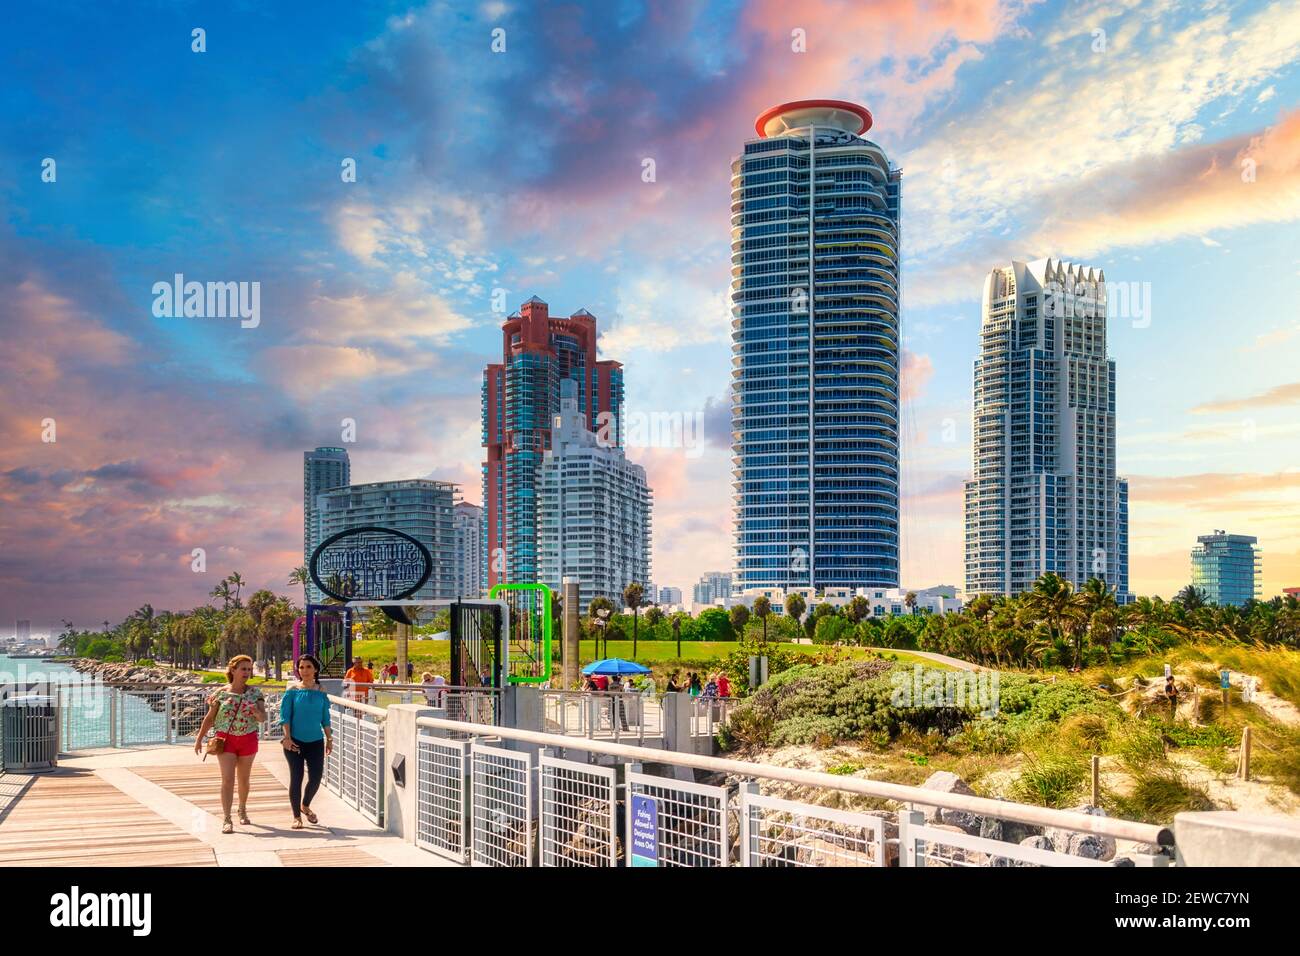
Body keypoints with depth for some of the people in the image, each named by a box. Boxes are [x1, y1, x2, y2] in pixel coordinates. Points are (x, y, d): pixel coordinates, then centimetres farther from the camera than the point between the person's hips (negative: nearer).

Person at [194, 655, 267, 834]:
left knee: (244, 779, 14)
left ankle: (242, 810, 35)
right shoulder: (221, 693, -2)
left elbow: (263, 718, -5)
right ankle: (226, 819, -11)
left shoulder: (255, 693, 1)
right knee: (228, 779, -11)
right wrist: (199, 739, 5)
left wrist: (256, 712, -27)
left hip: (248, 739, 2)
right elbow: (209, 718, 6)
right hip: (226, 739, -2)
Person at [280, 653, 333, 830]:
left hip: (316, 741, 3)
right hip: (295, 741, -3)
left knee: (316, 777, 1)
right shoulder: (292, 690, -3)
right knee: (296, 777, 0)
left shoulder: (321, 692, 5)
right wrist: (287, 738, -13)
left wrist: (329, 739, 9)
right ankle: (296, 816, 14)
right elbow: (285, 715, -5)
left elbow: (325, 718, 11)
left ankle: (305, 805, 31)